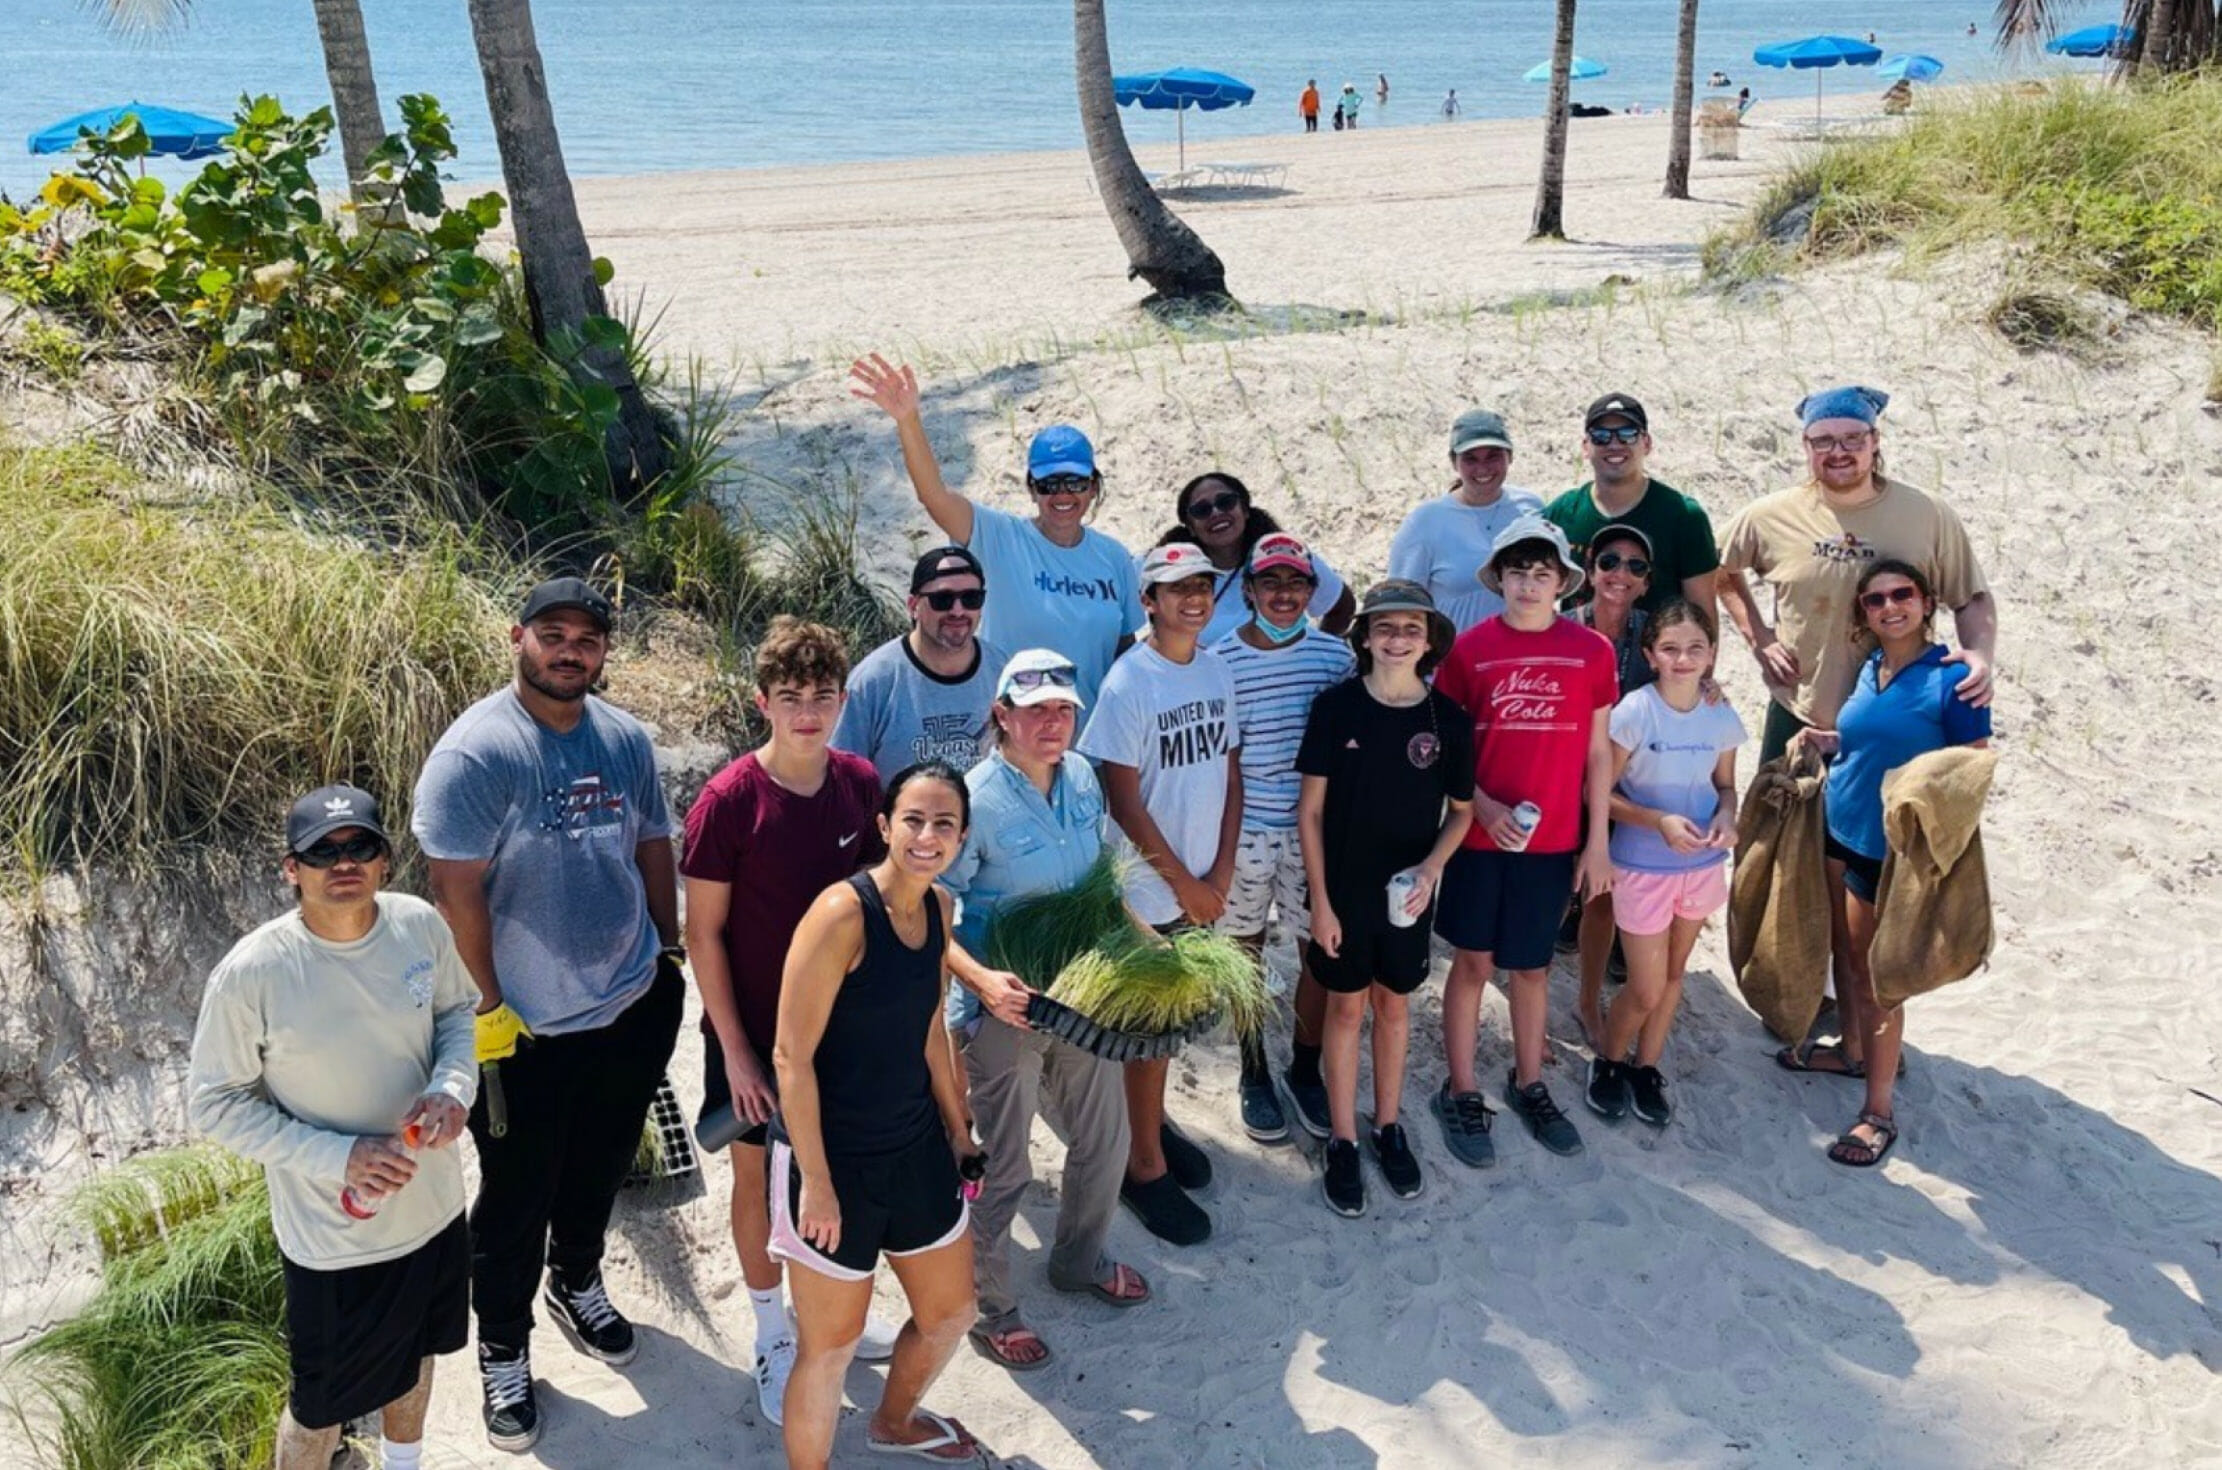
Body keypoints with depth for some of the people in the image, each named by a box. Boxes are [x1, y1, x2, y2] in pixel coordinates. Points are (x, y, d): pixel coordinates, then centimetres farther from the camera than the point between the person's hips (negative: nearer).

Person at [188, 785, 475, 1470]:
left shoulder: (420, 925, -13)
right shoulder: (251, 974, -25)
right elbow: (216, 1105, -15)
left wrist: (453, 1085, -15)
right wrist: (338, 1157, -24)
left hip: (432, 1203, 5)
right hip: (333, 1238, -5)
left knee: (415, 1353, 30)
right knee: (323, 1405, 15)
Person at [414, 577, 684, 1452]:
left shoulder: (625, 738, 1)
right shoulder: (475, 751, -17)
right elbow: (456, 891, -18)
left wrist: (671, 951, 13)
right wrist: (488, 1008, -15)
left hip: (634, 1007, 5)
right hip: (527, 1027, -5)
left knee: (599, 1169, 23)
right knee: (517, 1198, 9)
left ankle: (579, 1284, 49)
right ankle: (503, 1350, 31)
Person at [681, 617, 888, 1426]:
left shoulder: (860, 782, -7)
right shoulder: (728, 800, -20)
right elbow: (703, 933, -14)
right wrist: (735, 1050, -13)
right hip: (756, 1029, -4)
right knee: (759, 1176, 14)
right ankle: (772, 1335, 35)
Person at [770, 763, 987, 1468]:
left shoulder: (938, 907, 1)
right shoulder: (842, 913, -23)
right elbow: (792, 1056, -21)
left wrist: (957, 1127, 18)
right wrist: (815, 1182, -19)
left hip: (916, 1147, 8)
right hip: (835, 1159, -8)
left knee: (950, 1312, 23)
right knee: (831, 1346, 6)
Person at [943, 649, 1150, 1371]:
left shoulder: (1082, 778, 0)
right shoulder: (978, 799, -21)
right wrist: (982, 982, -30)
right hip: (1004, 1009, -7)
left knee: (1105, 1137, 21)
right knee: (1003, 1170, 7)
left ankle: (1079, 1259, 47)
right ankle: (989, 1309, 29)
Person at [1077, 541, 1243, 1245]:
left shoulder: (1217, 671, 3)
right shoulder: (1129, 684, -17)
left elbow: (1230, 772, 7)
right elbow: (1124, 801, -16)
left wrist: (1221, 872, -1)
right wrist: (1184, 884, -11)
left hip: (1204, 884, 6)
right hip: (1149, 888, -6)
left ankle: (1154, 1121, 39)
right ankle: (1144, 1166, 17)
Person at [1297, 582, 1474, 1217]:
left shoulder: (1449, 718, -7)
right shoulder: (1336, 706, -12)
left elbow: (1461, 809, 5)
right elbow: (1310, 810, -7)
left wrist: (1432, 866, -13)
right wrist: (1320, 901, -9)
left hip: (1408, 894, 2)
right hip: (1343, 890, -2)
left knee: (1394, 1005, 16)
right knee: (1346, 1007, 10)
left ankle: (1388, 1127, 35)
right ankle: (1343, 1142, 23)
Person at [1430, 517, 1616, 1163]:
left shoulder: (1591, 652, -2)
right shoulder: (1469, 649, -5)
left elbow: (1598, 753, 4)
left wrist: (1597, 842, 3)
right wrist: (1484, 807, -15)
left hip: (1554, 841, 1)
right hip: (1481, 837, -1)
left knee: (1533, 966, 15)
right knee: (1473, 964, 8)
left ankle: (1529, 1084, 33)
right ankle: (1461, 1095, 21)